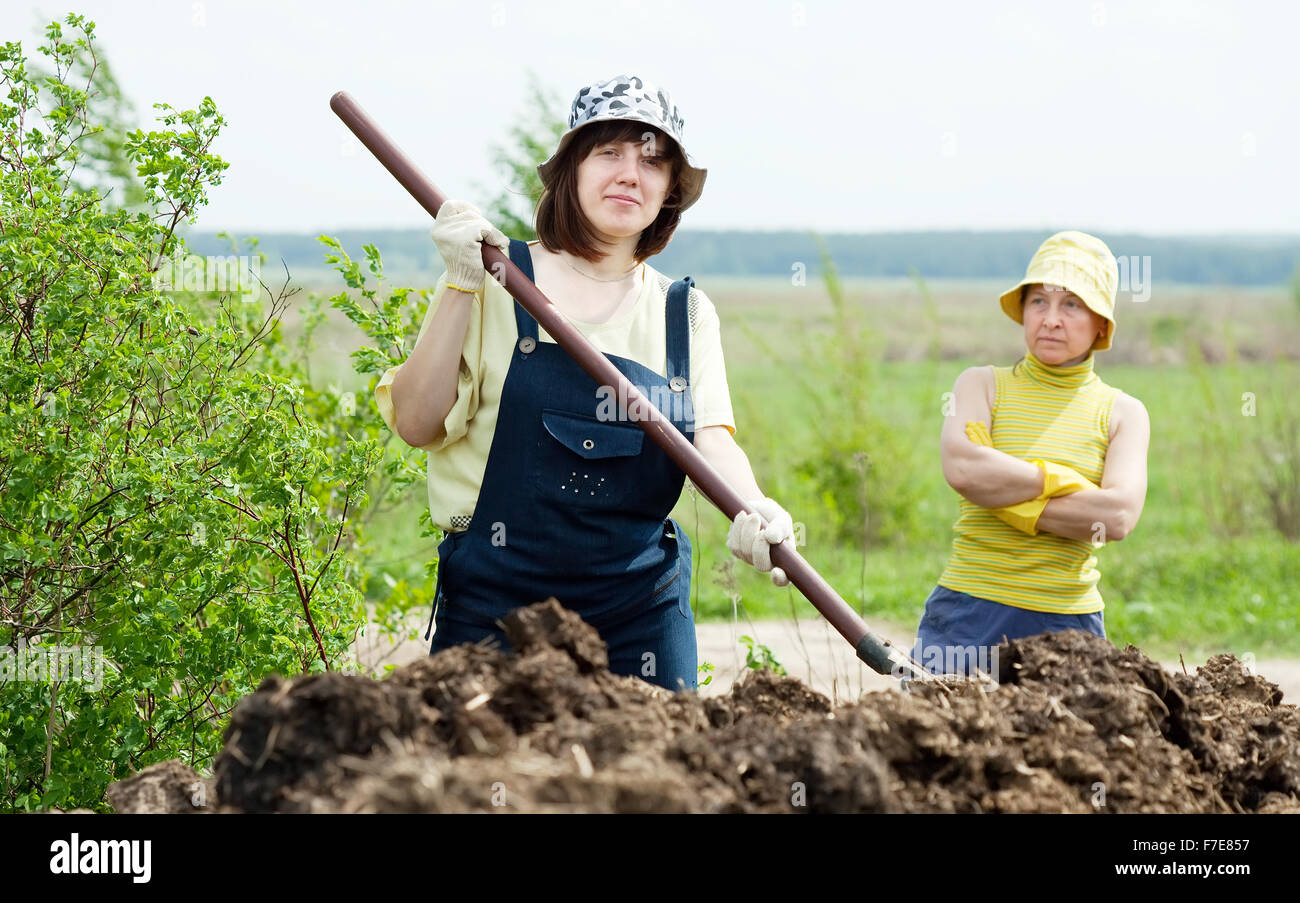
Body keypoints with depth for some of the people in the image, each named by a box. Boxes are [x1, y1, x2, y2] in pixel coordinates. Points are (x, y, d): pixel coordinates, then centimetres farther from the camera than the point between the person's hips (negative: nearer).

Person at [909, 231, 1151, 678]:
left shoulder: (1123, 413, 8)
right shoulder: (982, 385, 7)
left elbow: (1118, 516, -9)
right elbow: (960, 466, -14)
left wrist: (1007, 499, -10)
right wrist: (1064, 483, -9)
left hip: (1069, 623, 1)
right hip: (968, 610, -1)